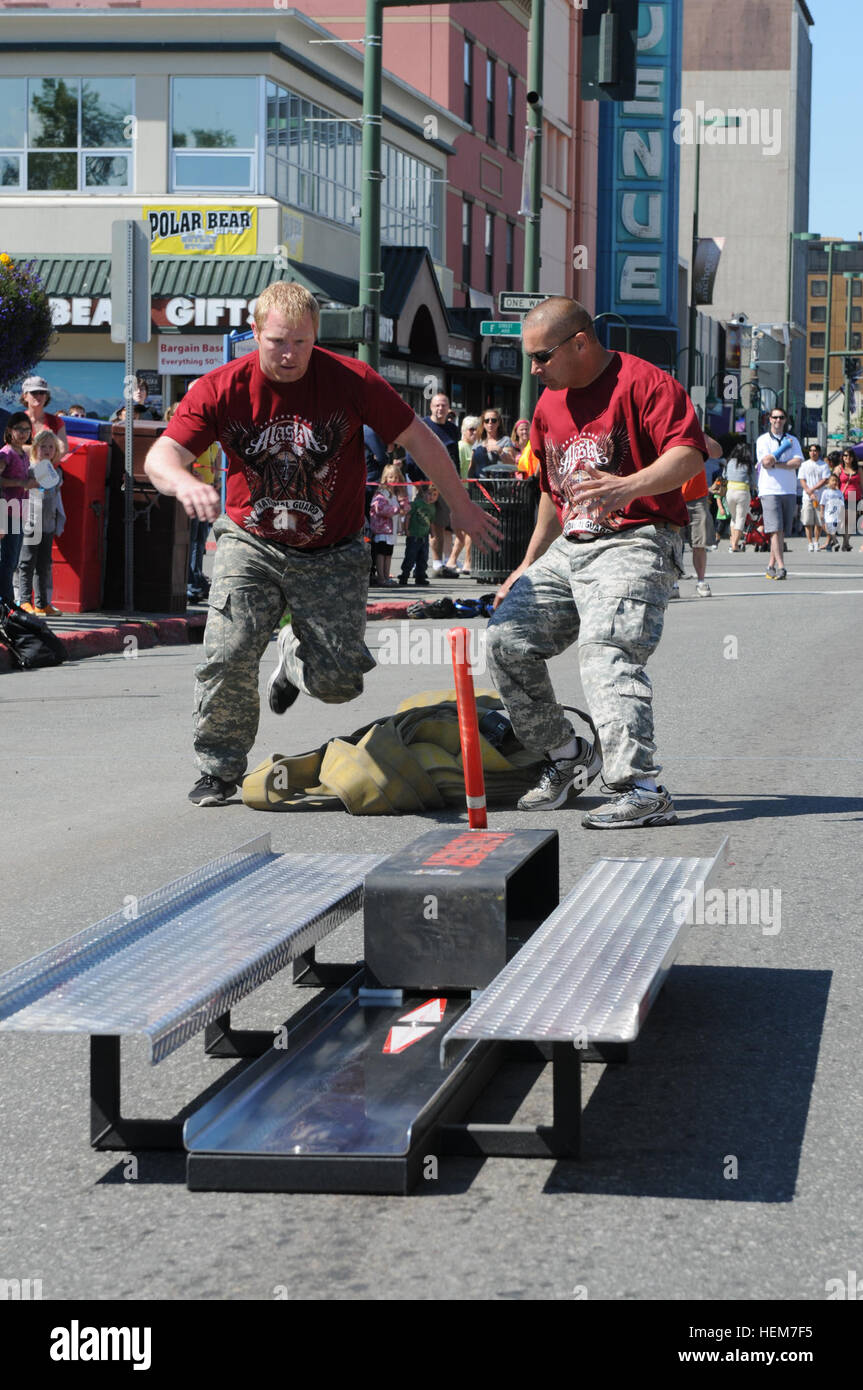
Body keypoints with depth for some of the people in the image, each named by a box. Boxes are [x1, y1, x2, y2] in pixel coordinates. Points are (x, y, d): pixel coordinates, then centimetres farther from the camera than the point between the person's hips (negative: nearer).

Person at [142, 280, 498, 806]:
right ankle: (220, 770, 7)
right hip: (251, 544, 0)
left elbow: (418, 438, -2)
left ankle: (297, 656, 35)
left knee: (338, 681, -4)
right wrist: (185, 483, -40)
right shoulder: (222, 389, -10)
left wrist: (461, 506, 6)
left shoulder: (352, 380, -12)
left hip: (333, 554, 0)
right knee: (228, 658, -17)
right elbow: (161, 455, -16)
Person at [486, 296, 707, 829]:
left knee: (607, 651, -26)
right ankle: (568, 755, 16)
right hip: (570, 547, 9)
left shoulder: (644, 382, -10)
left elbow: (689, 454, -24)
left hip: (636, 544, -9)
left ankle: (642, 790, -32)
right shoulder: (550, 404, 17)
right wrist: (529, 565, 26)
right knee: (507, 637, 3)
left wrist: (629, 486, -41)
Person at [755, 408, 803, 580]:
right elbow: (766, 462, -10)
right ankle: (781, 567, -20)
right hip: (769, 490, -4)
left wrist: (775, 463, -10)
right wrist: (784, 447, -4)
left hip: (789, 491, 4)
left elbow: (797, 463, -2)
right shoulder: (763, 440, 5)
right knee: (775, 530, -14)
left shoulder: (793, 440, 13)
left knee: (782, 532, 4)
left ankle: (771, 566, 13)